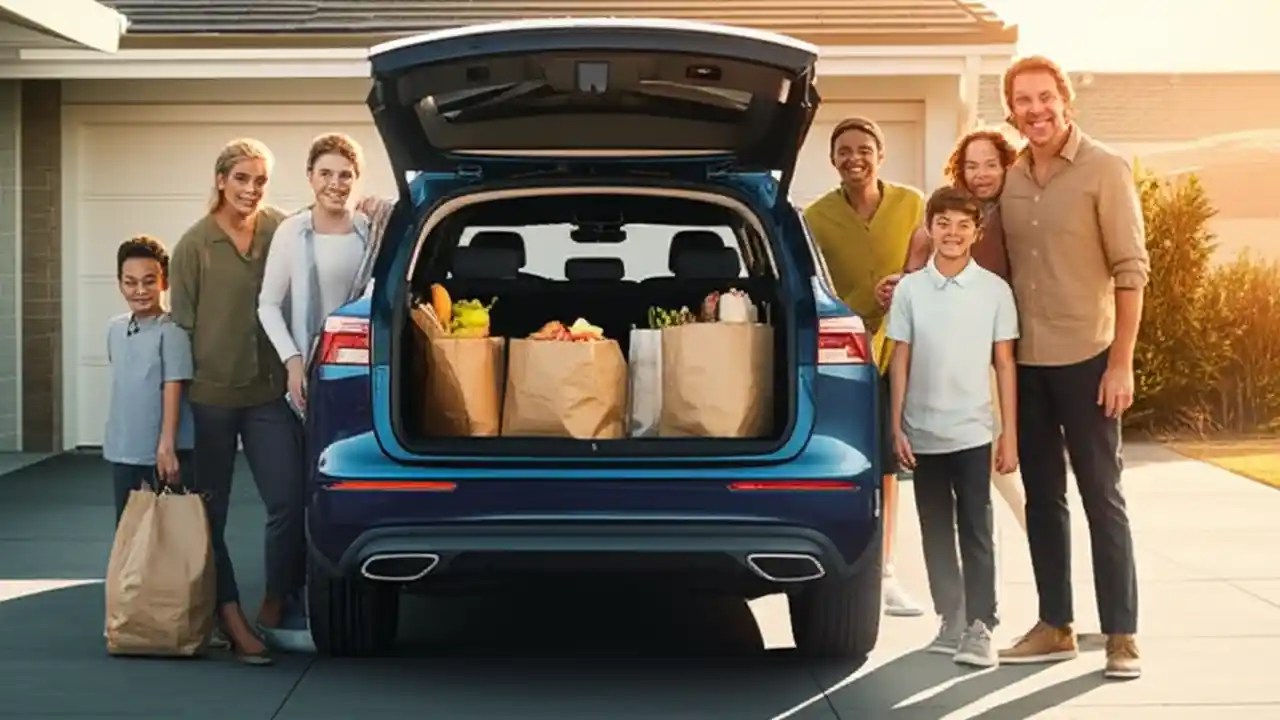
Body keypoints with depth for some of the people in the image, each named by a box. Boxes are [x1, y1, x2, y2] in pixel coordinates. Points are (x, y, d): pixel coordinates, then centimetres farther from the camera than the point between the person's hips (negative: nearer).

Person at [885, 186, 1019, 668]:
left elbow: (1004, 363, 1)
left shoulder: (995, 290, -1)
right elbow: (900, 361, 5)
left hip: (972, 433, -2)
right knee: (936, 532, 9)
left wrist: (1009, 433, -1)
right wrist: (896, 427, 1)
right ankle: (951, 622, 19)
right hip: (923, 432, 2)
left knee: (975, 532, -2)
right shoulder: (909, 289, 2)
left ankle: (979, 627, 1)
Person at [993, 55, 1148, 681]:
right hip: (1025, 361, 5)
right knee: (1042, 498, 11)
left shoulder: (1104, 170, -8)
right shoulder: (1009, 180, 7)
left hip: (1086, 359, -5)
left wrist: (1121, 363, -13)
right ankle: (1055, 627, 20)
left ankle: (1121, 634, 7)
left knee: (1101, 497, 1)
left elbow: (1130, 270, -9)